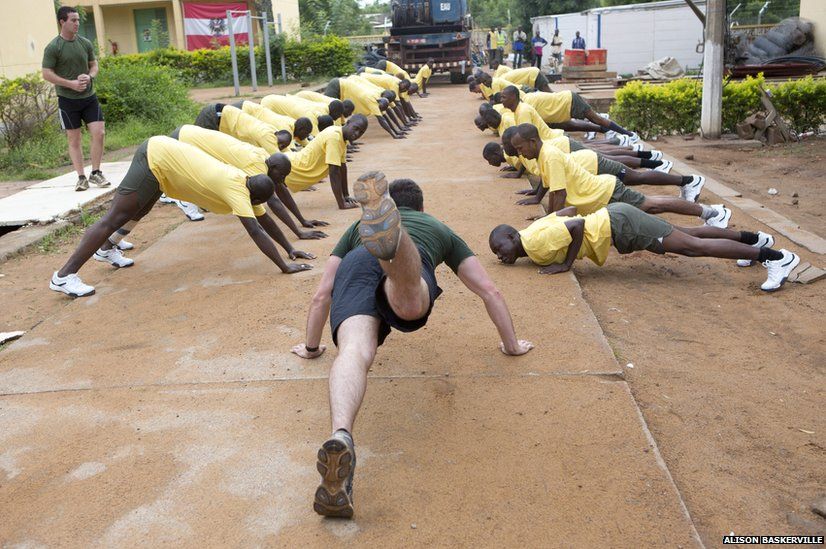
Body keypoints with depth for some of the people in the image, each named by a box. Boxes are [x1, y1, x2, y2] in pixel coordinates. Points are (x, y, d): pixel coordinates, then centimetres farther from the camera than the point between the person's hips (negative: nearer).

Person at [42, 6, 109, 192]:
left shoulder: (85, 43, 6)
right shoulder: (53, 47, -7)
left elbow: (94, 65, 15)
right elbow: (46, 74, -8)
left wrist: (89, 76, -8)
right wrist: (70, 83, -17)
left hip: (89, 96, 3)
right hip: (67, 99, -3)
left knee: (99, 133, -5)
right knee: (74, 139, 2)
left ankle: (95, 173, 8)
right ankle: (81, 177, 8)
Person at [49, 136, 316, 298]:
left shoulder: (245, 184, 5)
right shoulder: (238, 192, -19)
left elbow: (265, 219, 15)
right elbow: (256, 232, -27)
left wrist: (290, 249, 13)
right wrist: (284, 266, -27)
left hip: (161, 149, 10)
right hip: (155, 158, -10)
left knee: (141, 208, 30)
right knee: (115, 218, -9)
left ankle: (107, 248, 46)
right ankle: (64, 276, -7)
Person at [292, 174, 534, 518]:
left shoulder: (356, 228, 46)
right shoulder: (439, 229, 44)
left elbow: (321, 295, 45)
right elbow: (489, 291, 42)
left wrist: (311, 347, 58)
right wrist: (512, 345, 52)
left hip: (357, 266, 2)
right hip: (411, 266, -1)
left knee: (355, 351, -23)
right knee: (409, 305, -36)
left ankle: (341, 437, -53)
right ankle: (388, 238, -69)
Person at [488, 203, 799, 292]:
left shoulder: (535, 242, -19)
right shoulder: (534, 232, 9)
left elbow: (577, 225, -28)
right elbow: (570, 210, 18)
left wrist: (566, 264, -21)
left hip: (617, 225, -9)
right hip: (611, 220, 9)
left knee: (691, 245, -9)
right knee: (685, 238, 19)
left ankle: (776, 257, -6)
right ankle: (751, 239, 31)